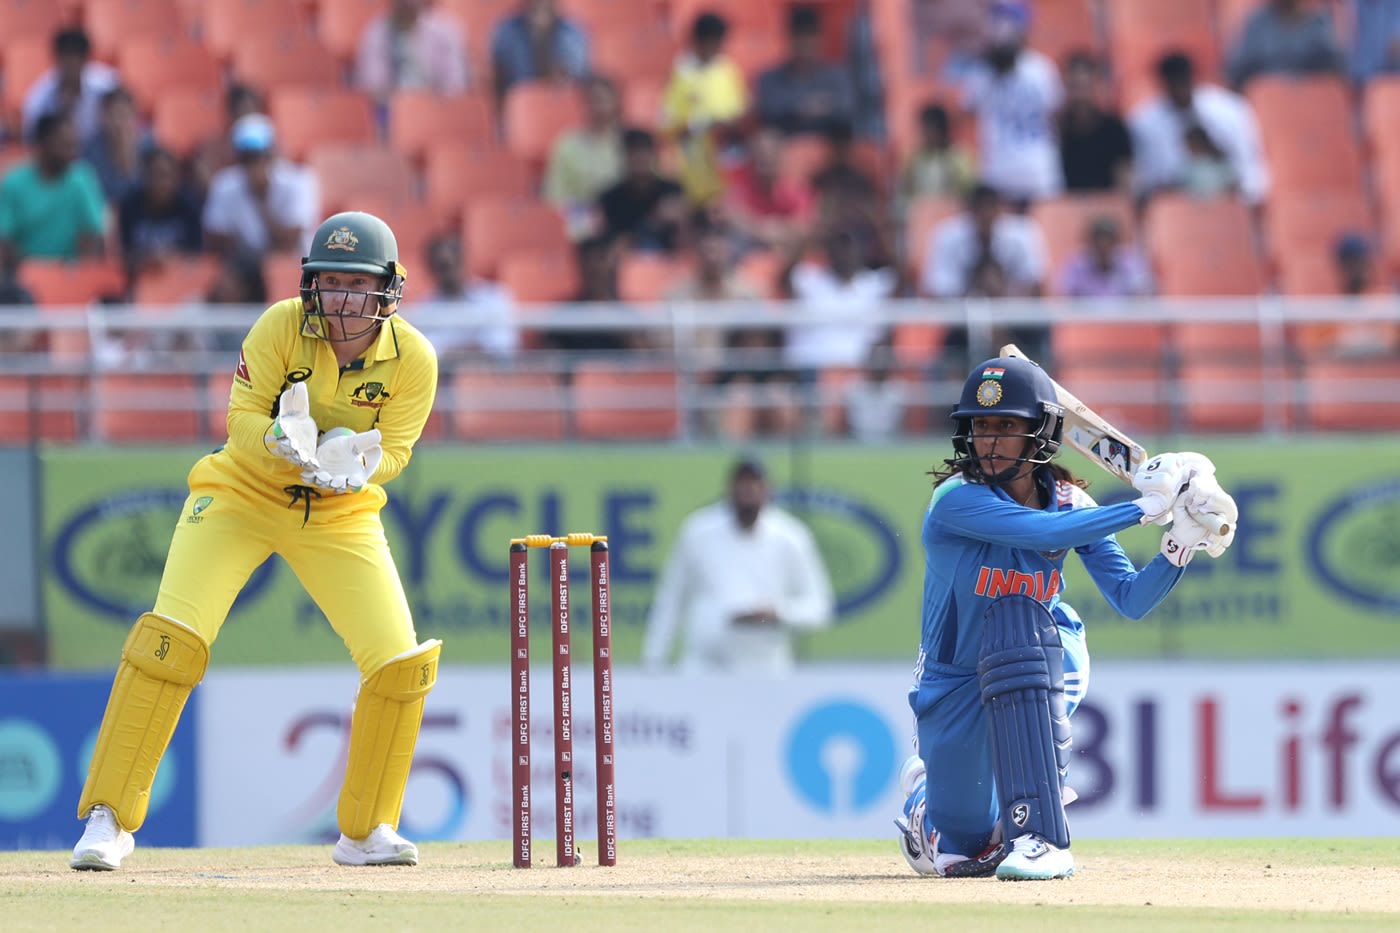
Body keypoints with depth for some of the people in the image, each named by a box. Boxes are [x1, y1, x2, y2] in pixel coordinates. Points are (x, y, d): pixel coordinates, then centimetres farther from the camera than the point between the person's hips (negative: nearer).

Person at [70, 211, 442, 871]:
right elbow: (242, 419, -18)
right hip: (241, 494, -2)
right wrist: (284, 442, -40)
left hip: (340, 513, 2)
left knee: (402, 663, -8)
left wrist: (353, 462, -31)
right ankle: (108, 819, -11)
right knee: (169, 637, -20)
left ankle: (365, 831, 13)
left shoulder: (412, 359, -13)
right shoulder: (283, 326, -18)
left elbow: (394, 451, -8)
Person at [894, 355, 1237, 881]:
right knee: (963, 855, 0)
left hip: (1039, 671, 2)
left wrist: (1180, 542, -27)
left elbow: (1130, 600, -12)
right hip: (955, 691, -2)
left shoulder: (1068, 502, -8)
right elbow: (1045, 531, -39)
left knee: (1015, 614, -36)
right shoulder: (956, 500, -23)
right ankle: (925, 795, 42)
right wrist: (1144, 508, -36)